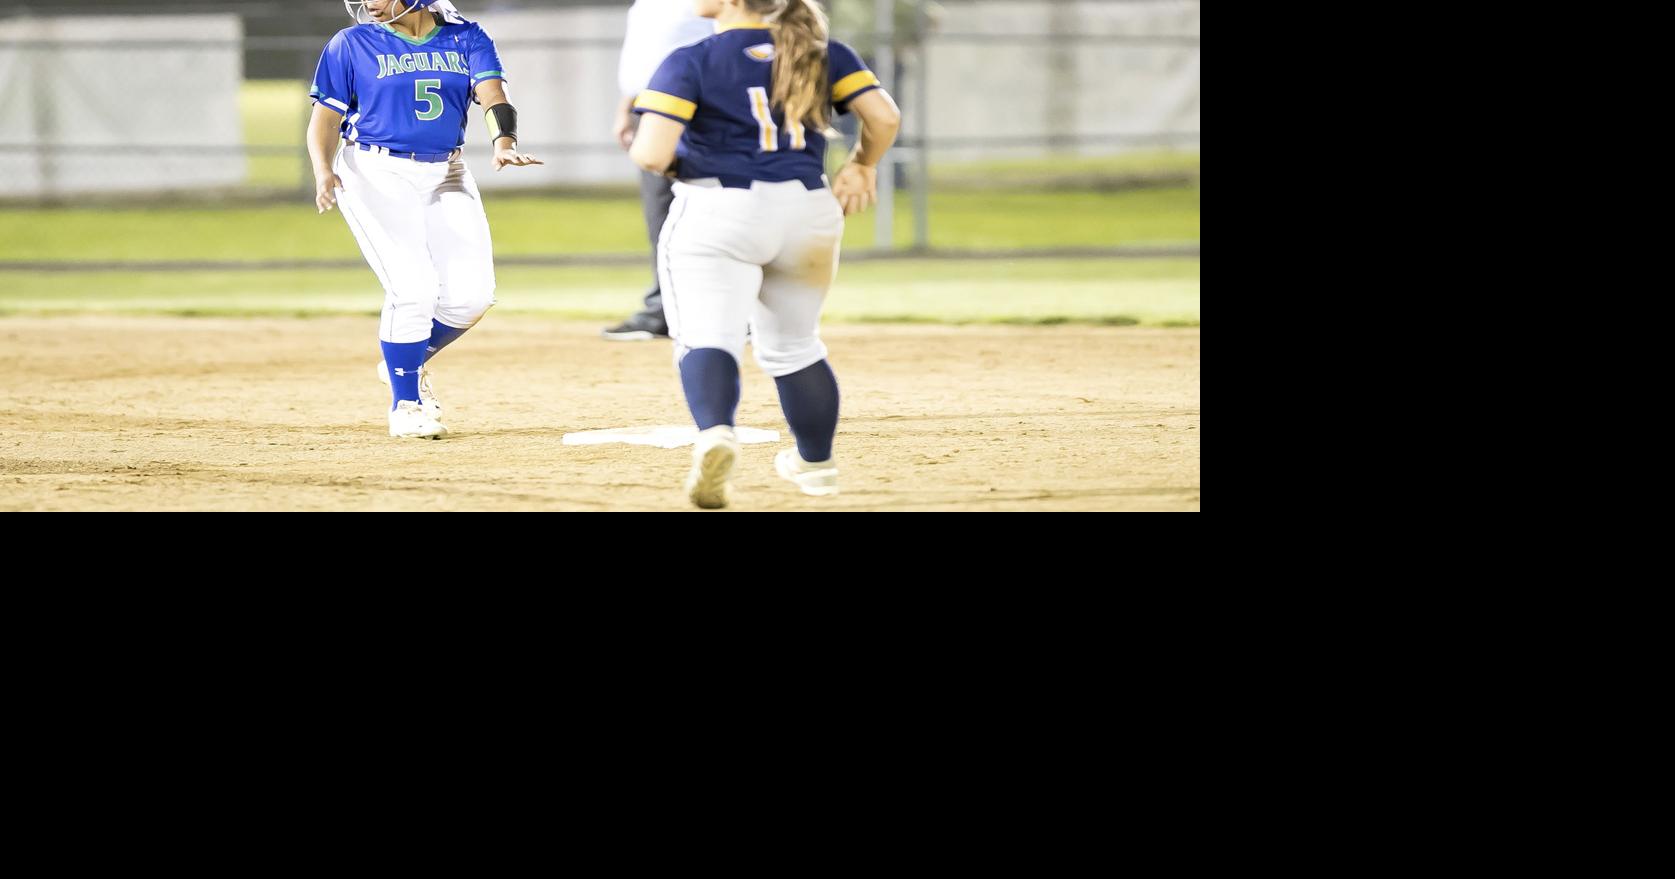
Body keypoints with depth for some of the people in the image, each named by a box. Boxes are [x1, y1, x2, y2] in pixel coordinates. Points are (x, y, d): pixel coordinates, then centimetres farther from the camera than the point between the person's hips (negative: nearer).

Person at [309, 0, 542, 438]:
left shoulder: (466, 39, 3)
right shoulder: (352, 45, -1)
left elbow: (492, 95, -10)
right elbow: (326, 118, 0)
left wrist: (504, 143, -30)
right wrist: (324, 171, -19)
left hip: (445, 175, 3)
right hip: (377, 175, -3)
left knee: (471, 295, -4)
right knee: (413, 289, -15)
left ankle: (408, 362, 23)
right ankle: (405, 405, 1)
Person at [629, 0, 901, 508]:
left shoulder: (691, 64, -8)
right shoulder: (821, 54, 5)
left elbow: (651, 155, -16)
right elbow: (884, 117, 0)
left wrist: (650, 156, 7)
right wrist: (862, 166, 18)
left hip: (716, 217, -5)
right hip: (808, 215, 5)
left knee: (707, 337, -13)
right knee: (793, 346, 23)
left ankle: (714, 433, -42)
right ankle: (816, 463, 37)